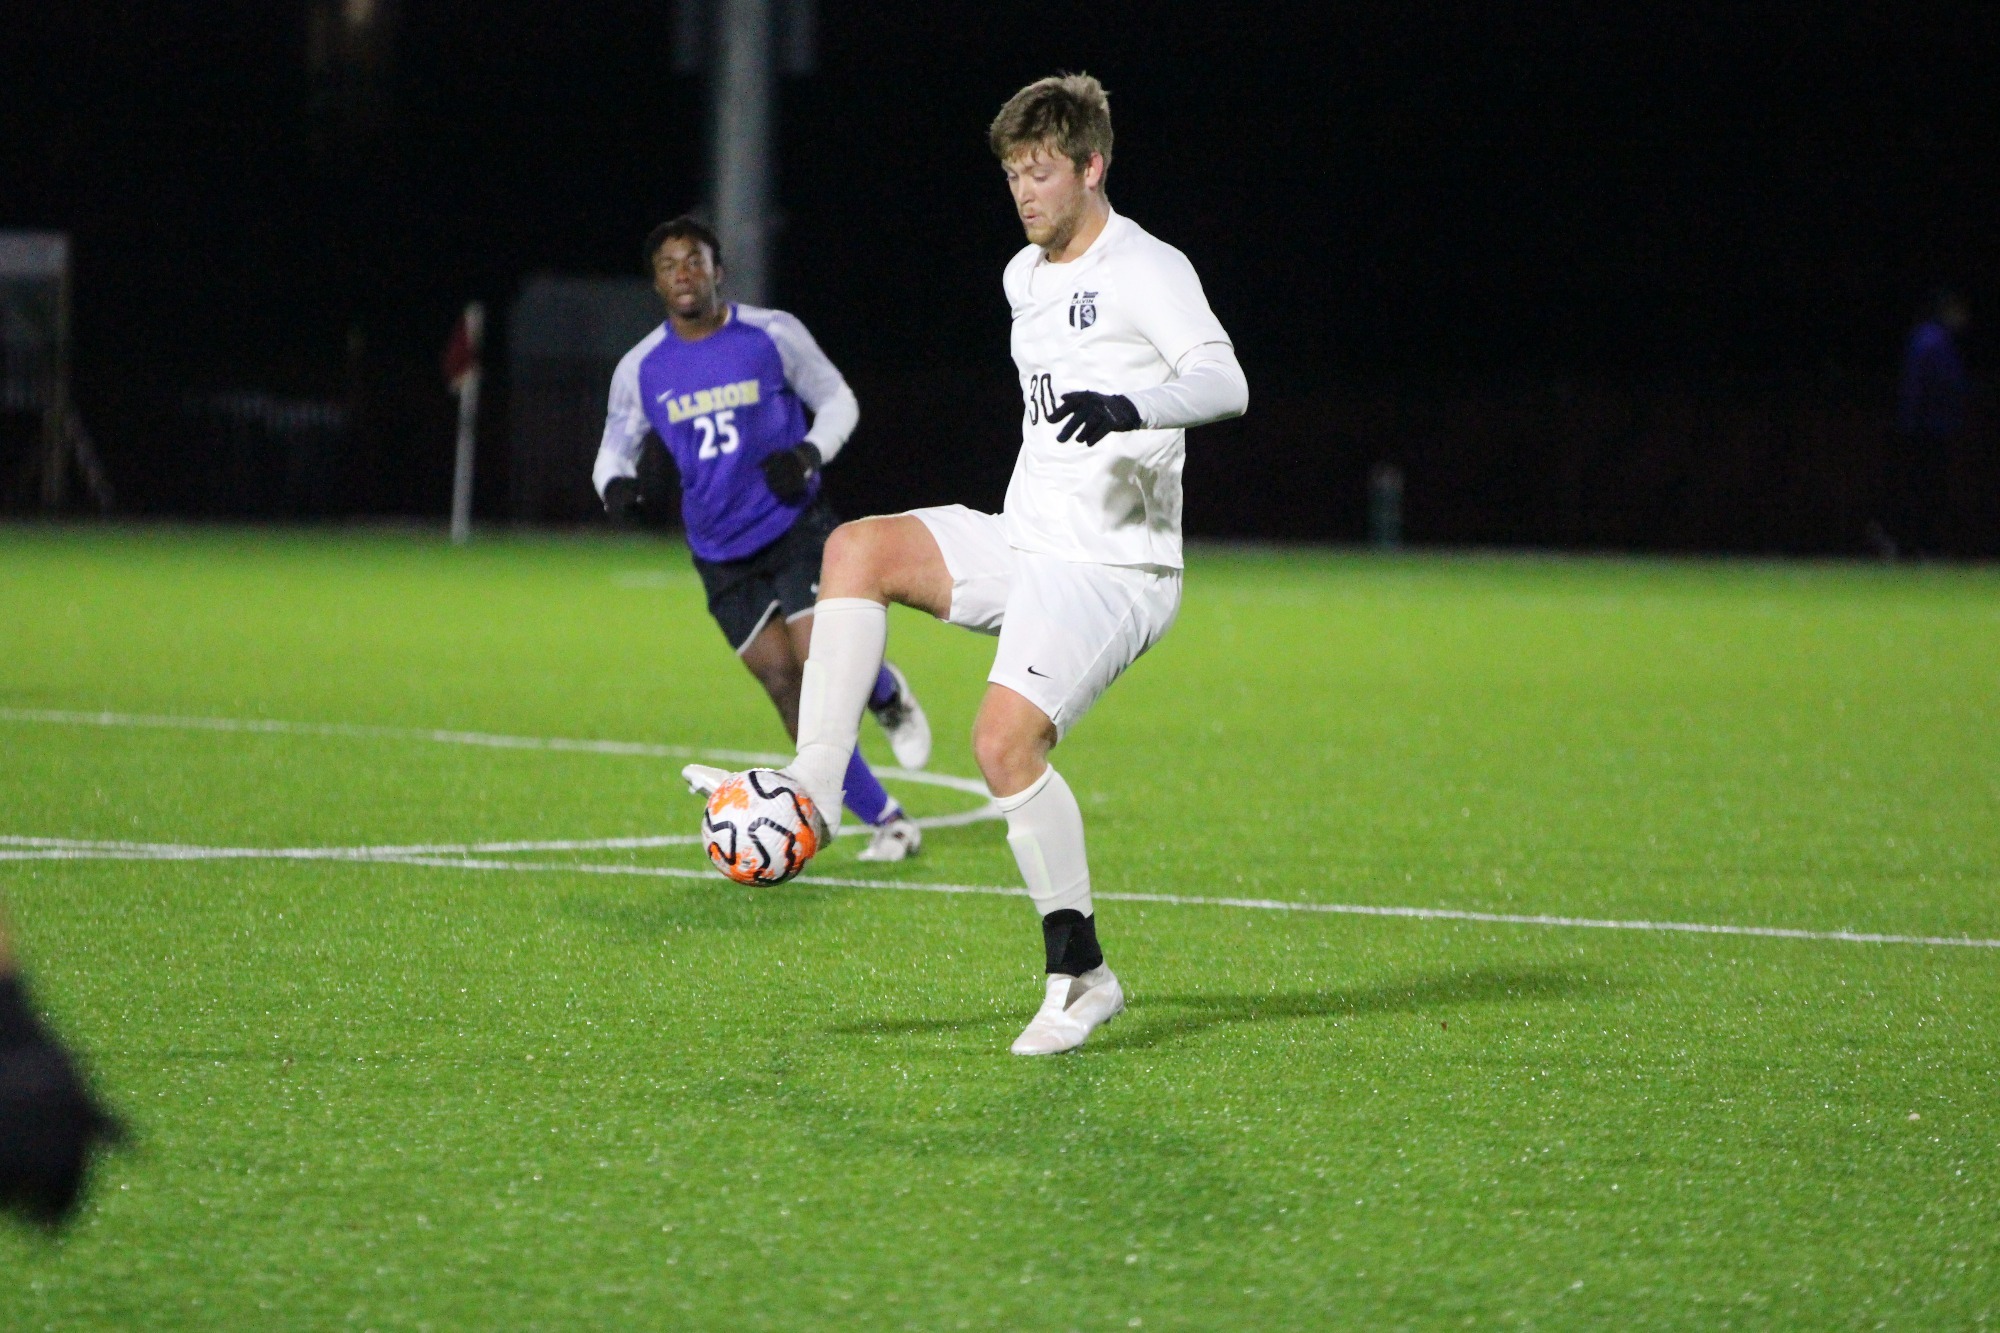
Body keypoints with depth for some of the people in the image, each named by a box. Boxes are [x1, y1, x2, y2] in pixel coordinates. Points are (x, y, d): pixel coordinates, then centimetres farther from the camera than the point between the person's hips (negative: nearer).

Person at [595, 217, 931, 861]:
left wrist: (809, 452, -16)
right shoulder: (640, 370, 0)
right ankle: (885, 819, 8)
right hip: (722, 553, 2)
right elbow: (616, 447, 12)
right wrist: (615, 482, -12)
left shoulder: (772, 335, -6)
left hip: (796, 524, -2)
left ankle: (887, 695, 19)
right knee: (785, 683, -3)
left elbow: (838, 401, 4)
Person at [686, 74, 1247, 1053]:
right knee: (859, 548, -12)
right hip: (1022, 542, 8)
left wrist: (1129, 407, -45)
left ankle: (1080, 974, -9)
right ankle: (813, 792, -17)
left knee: (1004, 739, -21)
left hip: (1109, 570, -8)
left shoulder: (1146, 270, -12)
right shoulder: (1025, 277, 15)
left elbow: (1225, 382, -27)